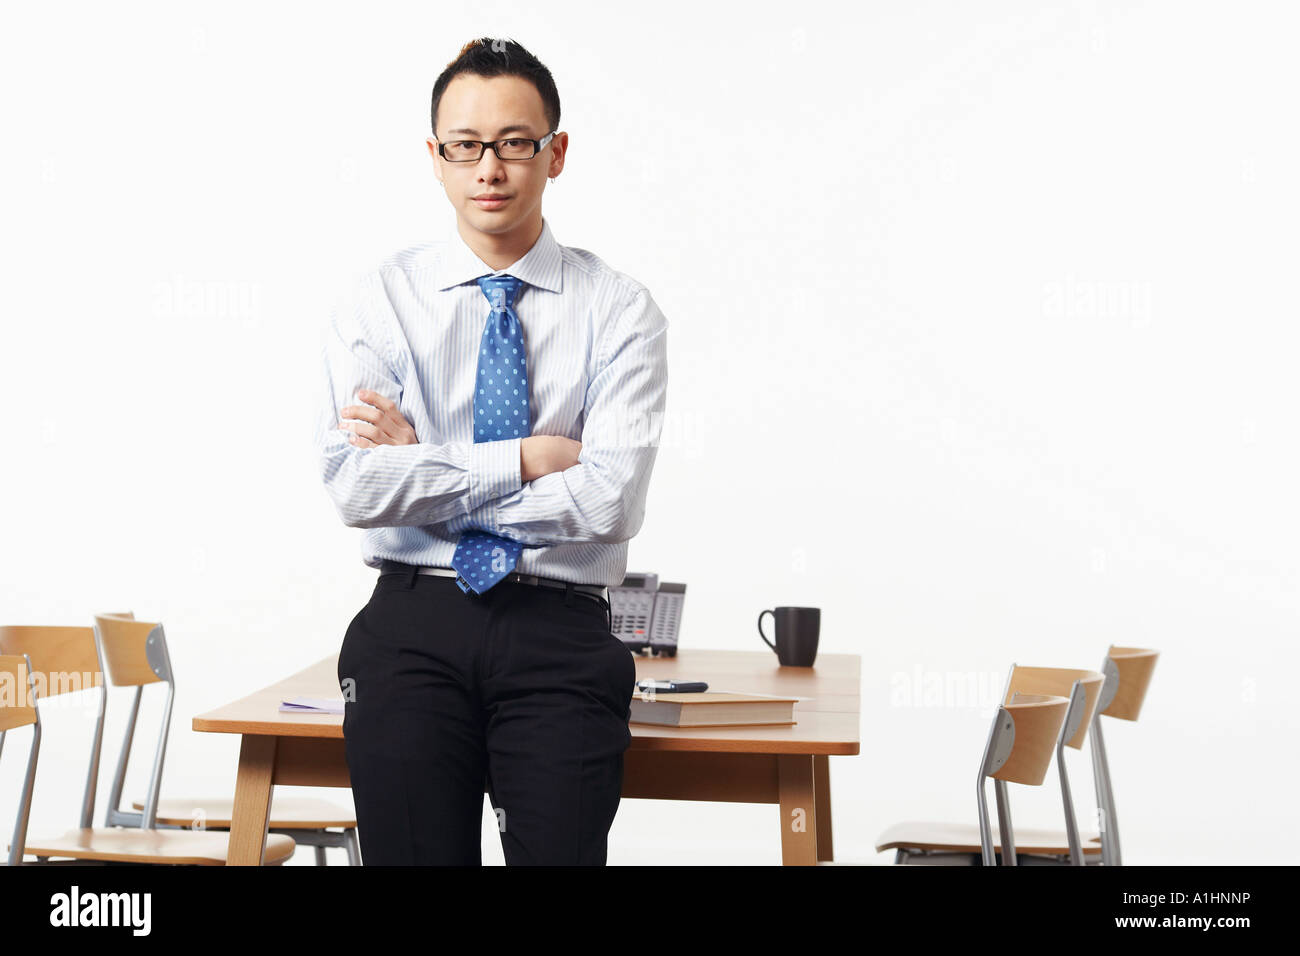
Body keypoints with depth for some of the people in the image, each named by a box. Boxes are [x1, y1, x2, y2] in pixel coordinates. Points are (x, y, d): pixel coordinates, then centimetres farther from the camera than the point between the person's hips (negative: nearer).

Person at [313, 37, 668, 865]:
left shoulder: (619, 309, 0)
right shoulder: (378, 301, 4)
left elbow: (610, 502, -12)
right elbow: (357, 486, -9)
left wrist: (429, 468, -7)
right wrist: (522, 459, -11)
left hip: (560, 639, 0)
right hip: (412, 629, 1)